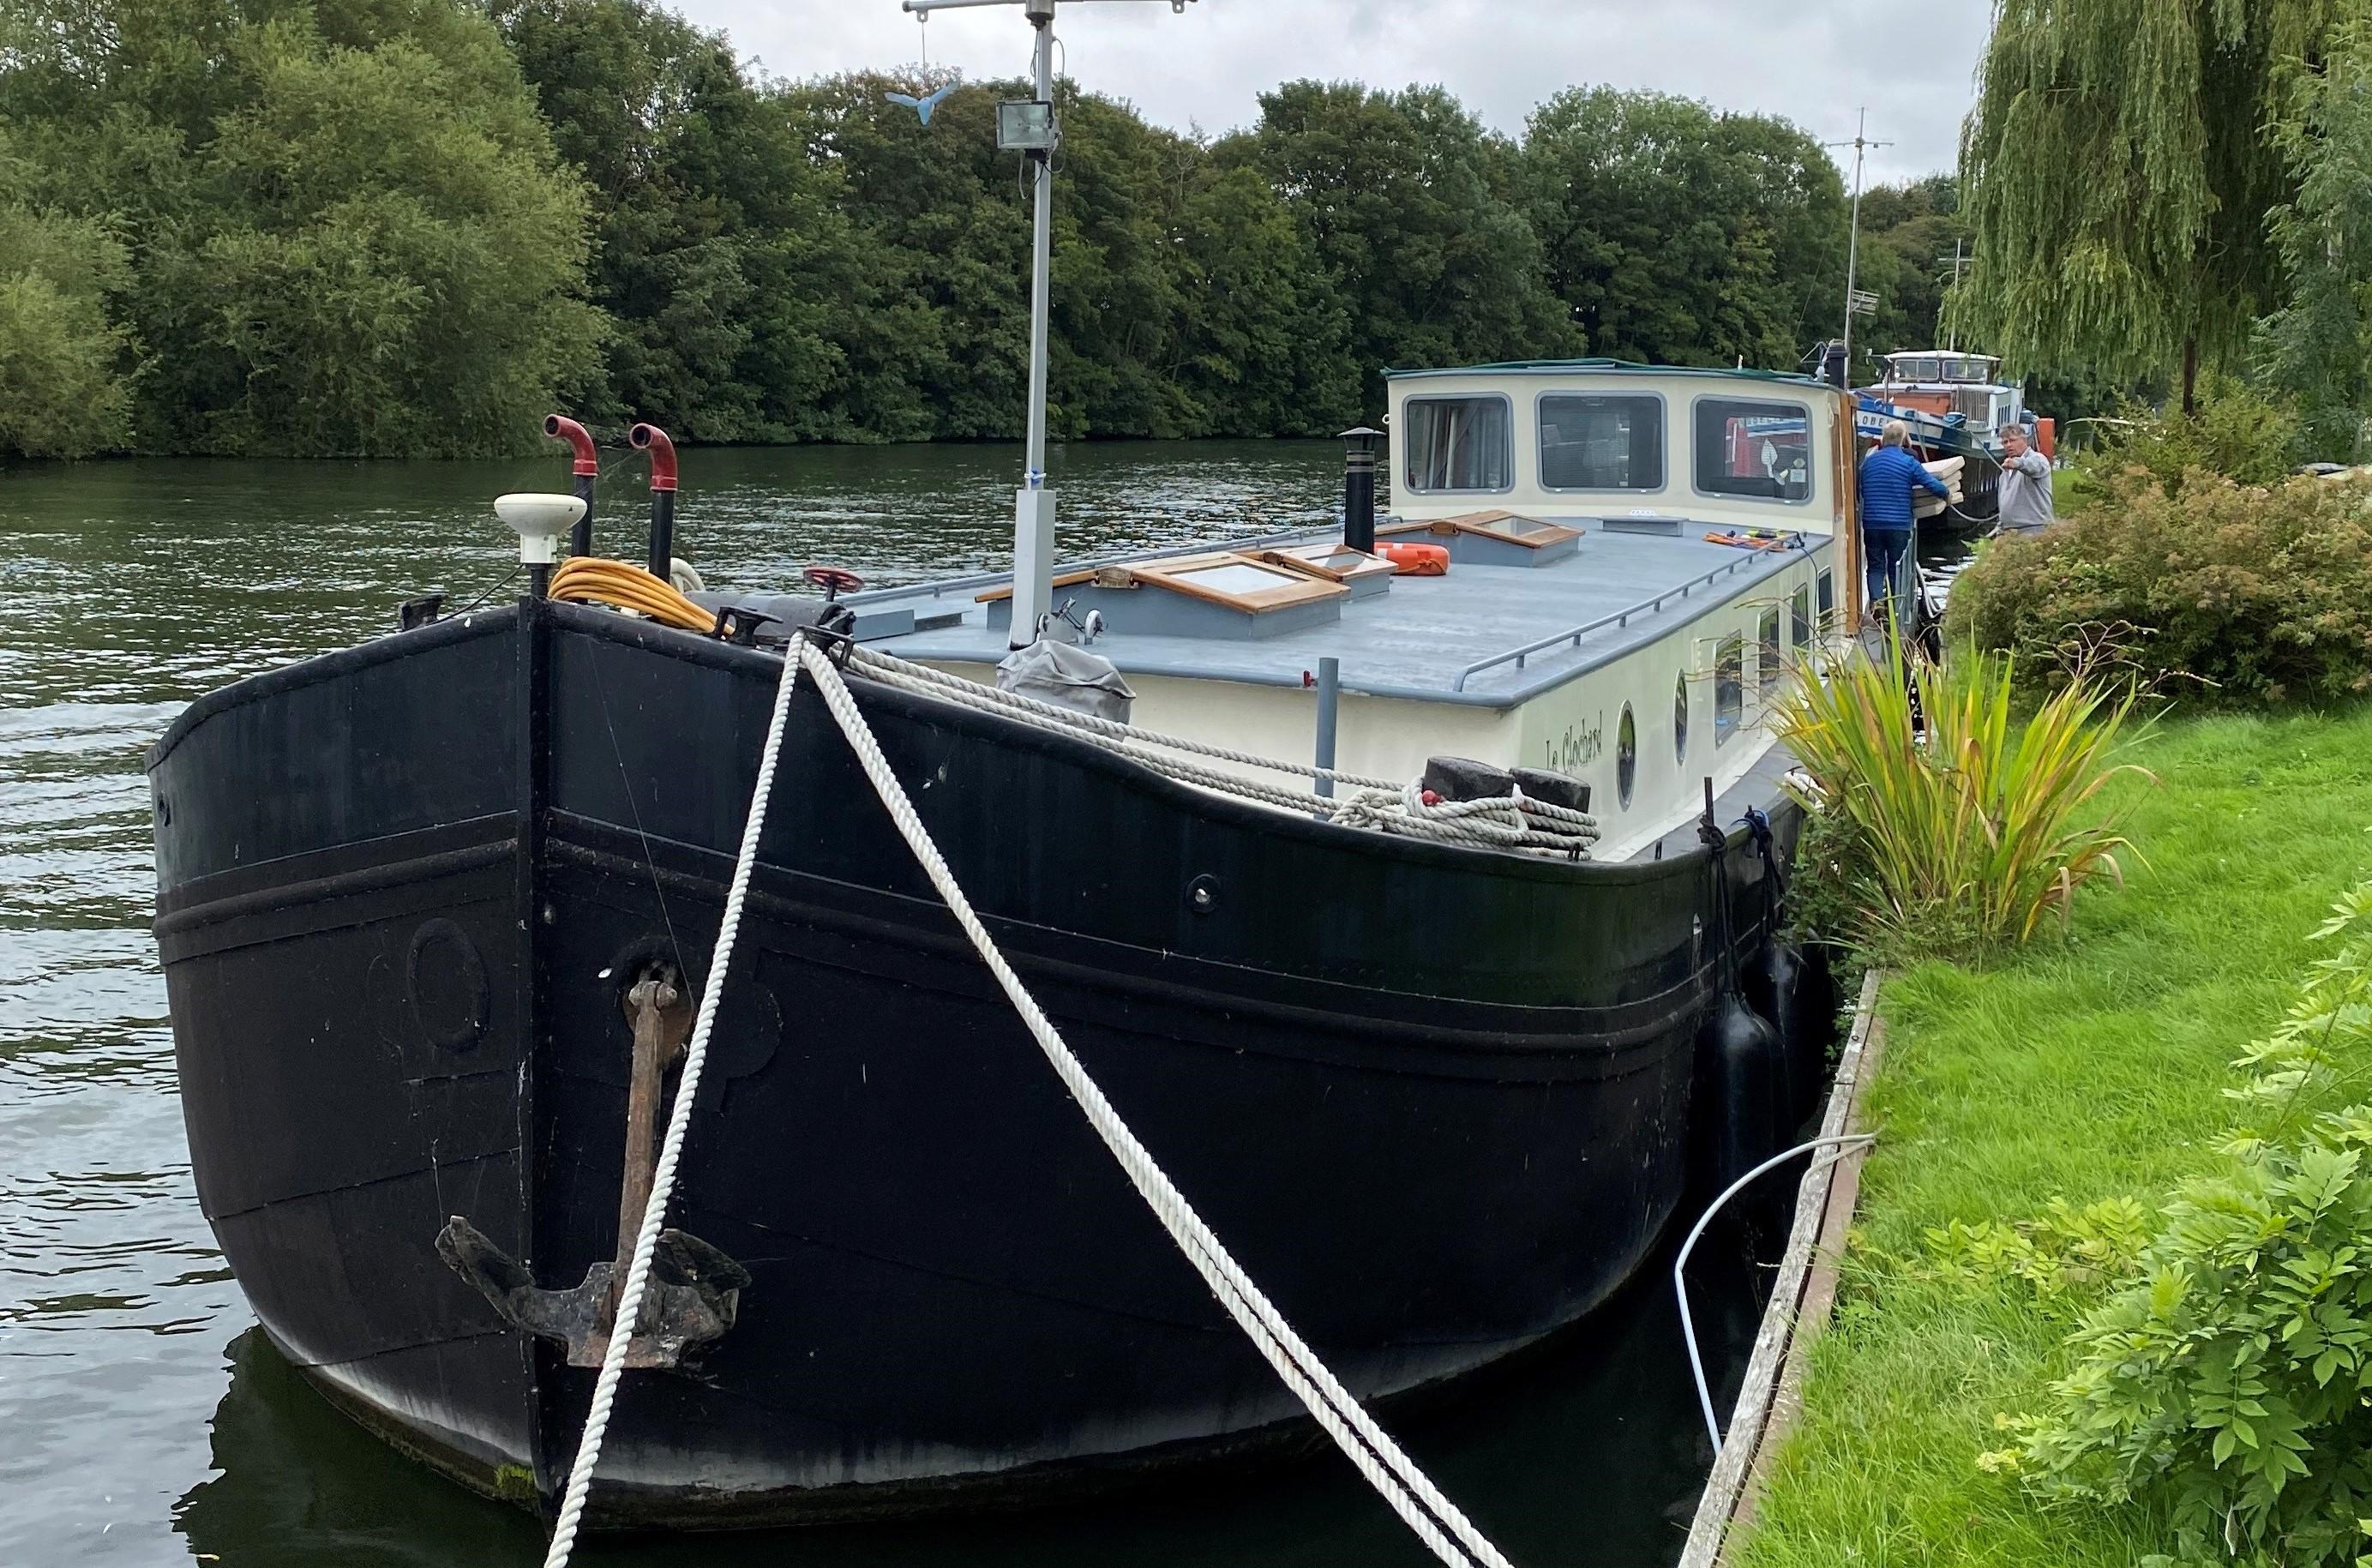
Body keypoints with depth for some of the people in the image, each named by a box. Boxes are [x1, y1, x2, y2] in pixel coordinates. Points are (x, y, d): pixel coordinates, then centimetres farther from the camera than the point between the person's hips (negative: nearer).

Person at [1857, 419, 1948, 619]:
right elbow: (1933, 485, -7)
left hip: (1871, 523, 2)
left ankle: (1875, 601, -13)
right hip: (1898, 525, -2)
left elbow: (1860, 491, 17)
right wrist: (1947, 495, 14)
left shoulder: (1868, 461, 6)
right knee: (1895, 567, 8)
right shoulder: (1908, 462, -6)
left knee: (1875, 566, 5)